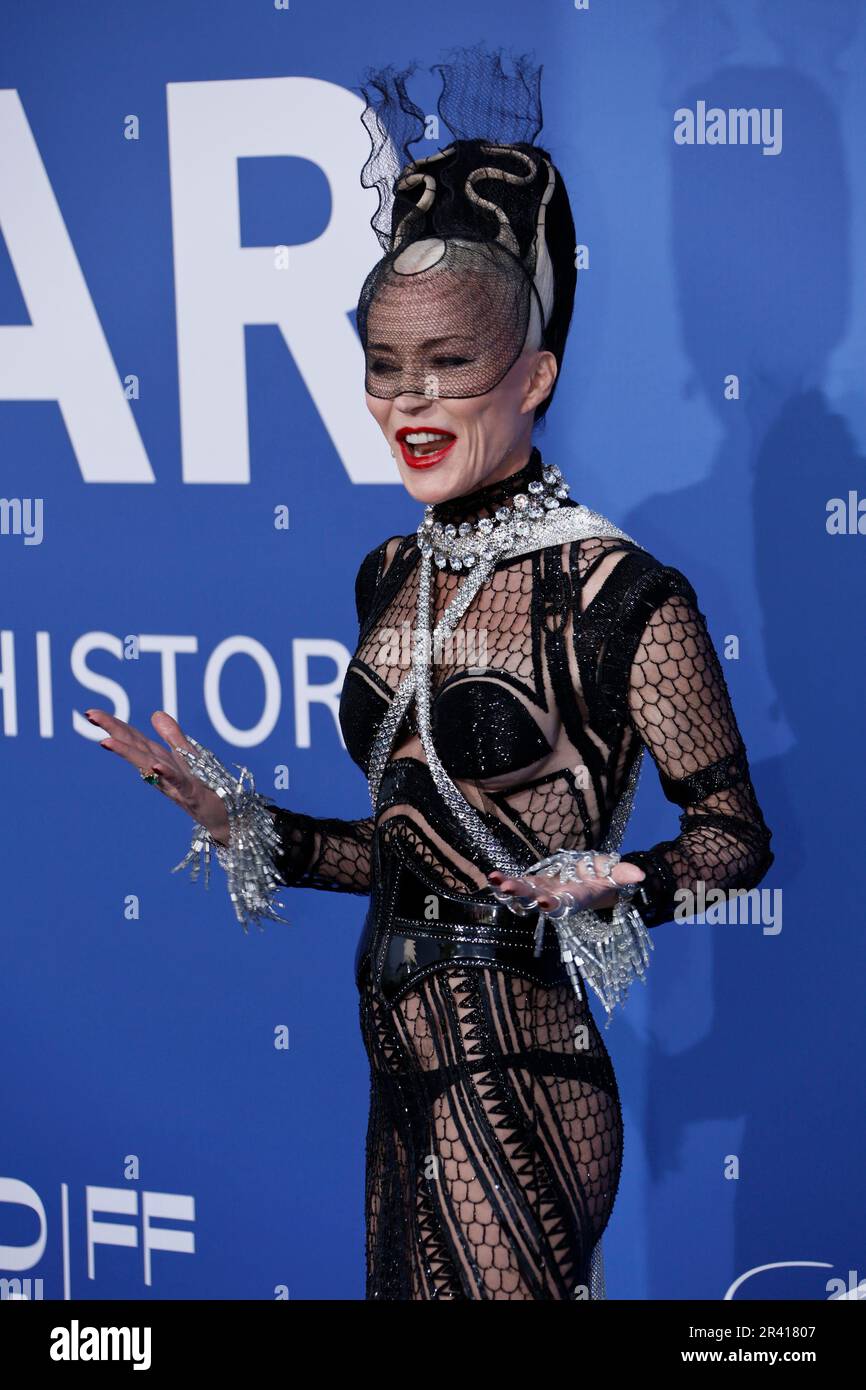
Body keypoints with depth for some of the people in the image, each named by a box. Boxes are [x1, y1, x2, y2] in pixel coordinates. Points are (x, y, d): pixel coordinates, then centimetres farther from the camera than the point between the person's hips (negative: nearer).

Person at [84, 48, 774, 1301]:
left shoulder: (619, 595, -14)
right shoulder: (390, 577, 8)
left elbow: (734, 833, -7)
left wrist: (616, 887, -25)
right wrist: (242, 825, 7)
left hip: (521, 1075, -7)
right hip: (403, 1060, 7)